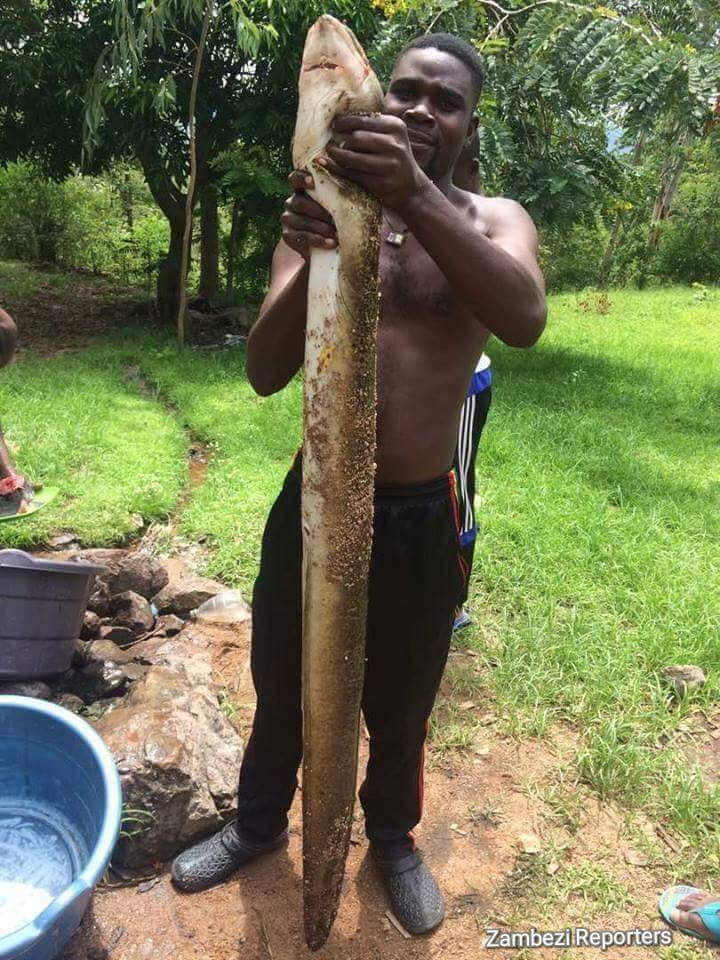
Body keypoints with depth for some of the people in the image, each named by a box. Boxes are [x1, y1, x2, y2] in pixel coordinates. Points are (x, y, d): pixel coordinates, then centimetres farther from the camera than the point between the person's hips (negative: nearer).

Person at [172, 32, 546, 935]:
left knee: (400, 705, 20)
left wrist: (413, 196, -41)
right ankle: (258, 824, 50)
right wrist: (312, 259, -30)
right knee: (281, 688, 21)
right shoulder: (323, 213, -2)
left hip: (420, 518, -1)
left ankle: (392, 836, 50)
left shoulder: (492, 220, -4)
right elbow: (264, 373, -12)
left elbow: (524, 318, -28)